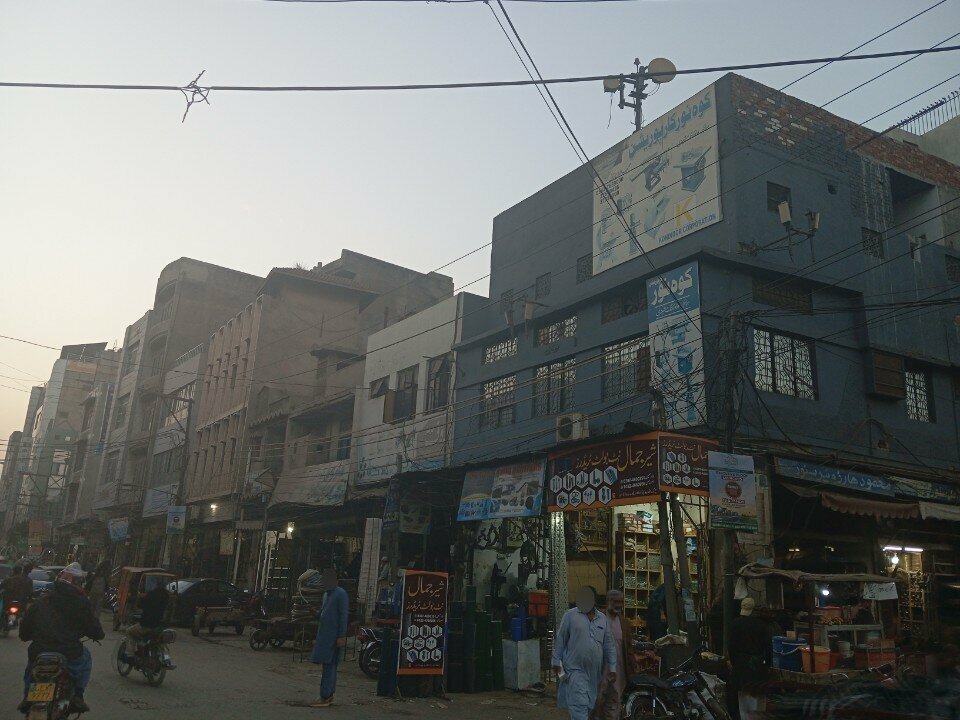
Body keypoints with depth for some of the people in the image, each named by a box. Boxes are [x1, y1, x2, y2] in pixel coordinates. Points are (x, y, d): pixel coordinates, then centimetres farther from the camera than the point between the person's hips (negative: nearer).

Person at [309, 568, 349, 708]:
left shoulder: (341, 594, -11)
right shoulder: (326, 594, 17)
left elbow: (343, 616, -15)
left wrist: (342, 636, -19)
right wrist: (318, 637, 21)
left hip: (333, 637, -9)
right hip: (324, 635, 9)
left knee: (329, 666, -8)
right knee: (329, 666, 13)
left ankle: (325, 698, -6)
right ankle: (329, 696, 19)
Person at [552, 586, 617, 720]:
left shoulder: (603, 619, 9)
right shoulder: (570, 615, -3)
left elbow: (609, 645, 12)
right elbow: (560, 639, 0)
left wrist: (612, 668, 8)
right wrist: (556, 662, -3)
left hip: (595, 671, 5)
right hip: (575, 669, -5)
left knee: (591, 704, 12)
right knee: (579, 704, -12)